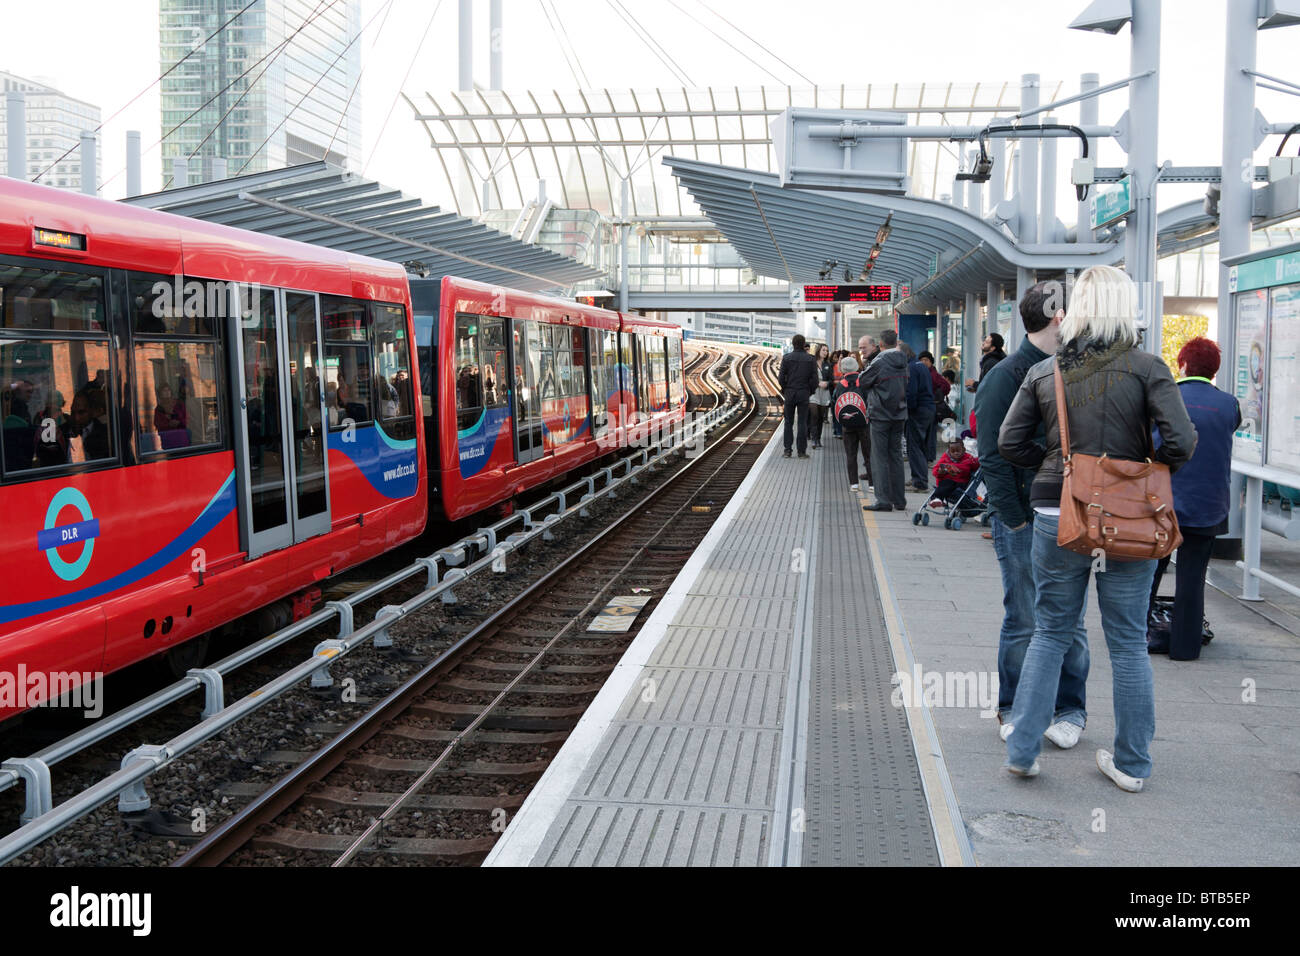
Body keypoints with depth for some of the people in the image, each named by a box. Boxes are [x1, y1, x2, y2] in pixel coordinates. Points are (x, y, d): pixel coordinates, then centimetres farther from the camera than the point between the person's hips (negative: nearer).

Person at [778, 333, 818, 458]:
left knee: (788, 422, 8)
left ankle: (787, 449, 6)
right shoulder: (810, 359, -3)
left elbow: (781, 377, -6)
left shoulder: (786, 358, -4)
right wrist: (810, 391, 9)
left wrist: (784, 390, 8)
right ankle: (802, 451, 2)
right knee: (802, 422, 3)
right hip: (804, 394, 0)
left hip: (789, 393, 0)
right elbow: (814, 380, -4)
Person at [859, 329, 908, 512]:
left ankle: (883, 500, -4)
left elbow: (862, 382, -5)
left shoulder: (879, 361, -14)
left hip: (880, 414, -6)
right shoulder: (903, 361, 5)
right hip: (900, 414, 6)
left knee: (880, 457, -2)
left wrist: (862, 374, 15)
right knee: (896, 456, 11)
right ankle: (899, 500, 13)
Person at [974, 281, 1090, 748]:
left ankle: (1070, 709, 21)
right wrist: (1016, 520, -12)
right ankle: (1013, 710, 18)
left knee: (1070, 622, 9)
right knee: (1023, 624, 4)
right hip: (1023, 522, -5)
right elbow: (992, 457, -10)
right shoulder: (1005, 377, -7)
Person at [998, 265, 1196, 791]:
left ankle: (1022, 749, 14)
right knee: (1129, 643, 9)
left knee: (1050, 633, 14)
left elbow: (1009, 442, 2)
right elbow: (1181, 441, -13)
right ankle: (1131, 763, 18)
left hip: (1057, 515, 2)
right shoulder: (1146, 367, -7)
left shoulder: (1044, 372, 2)